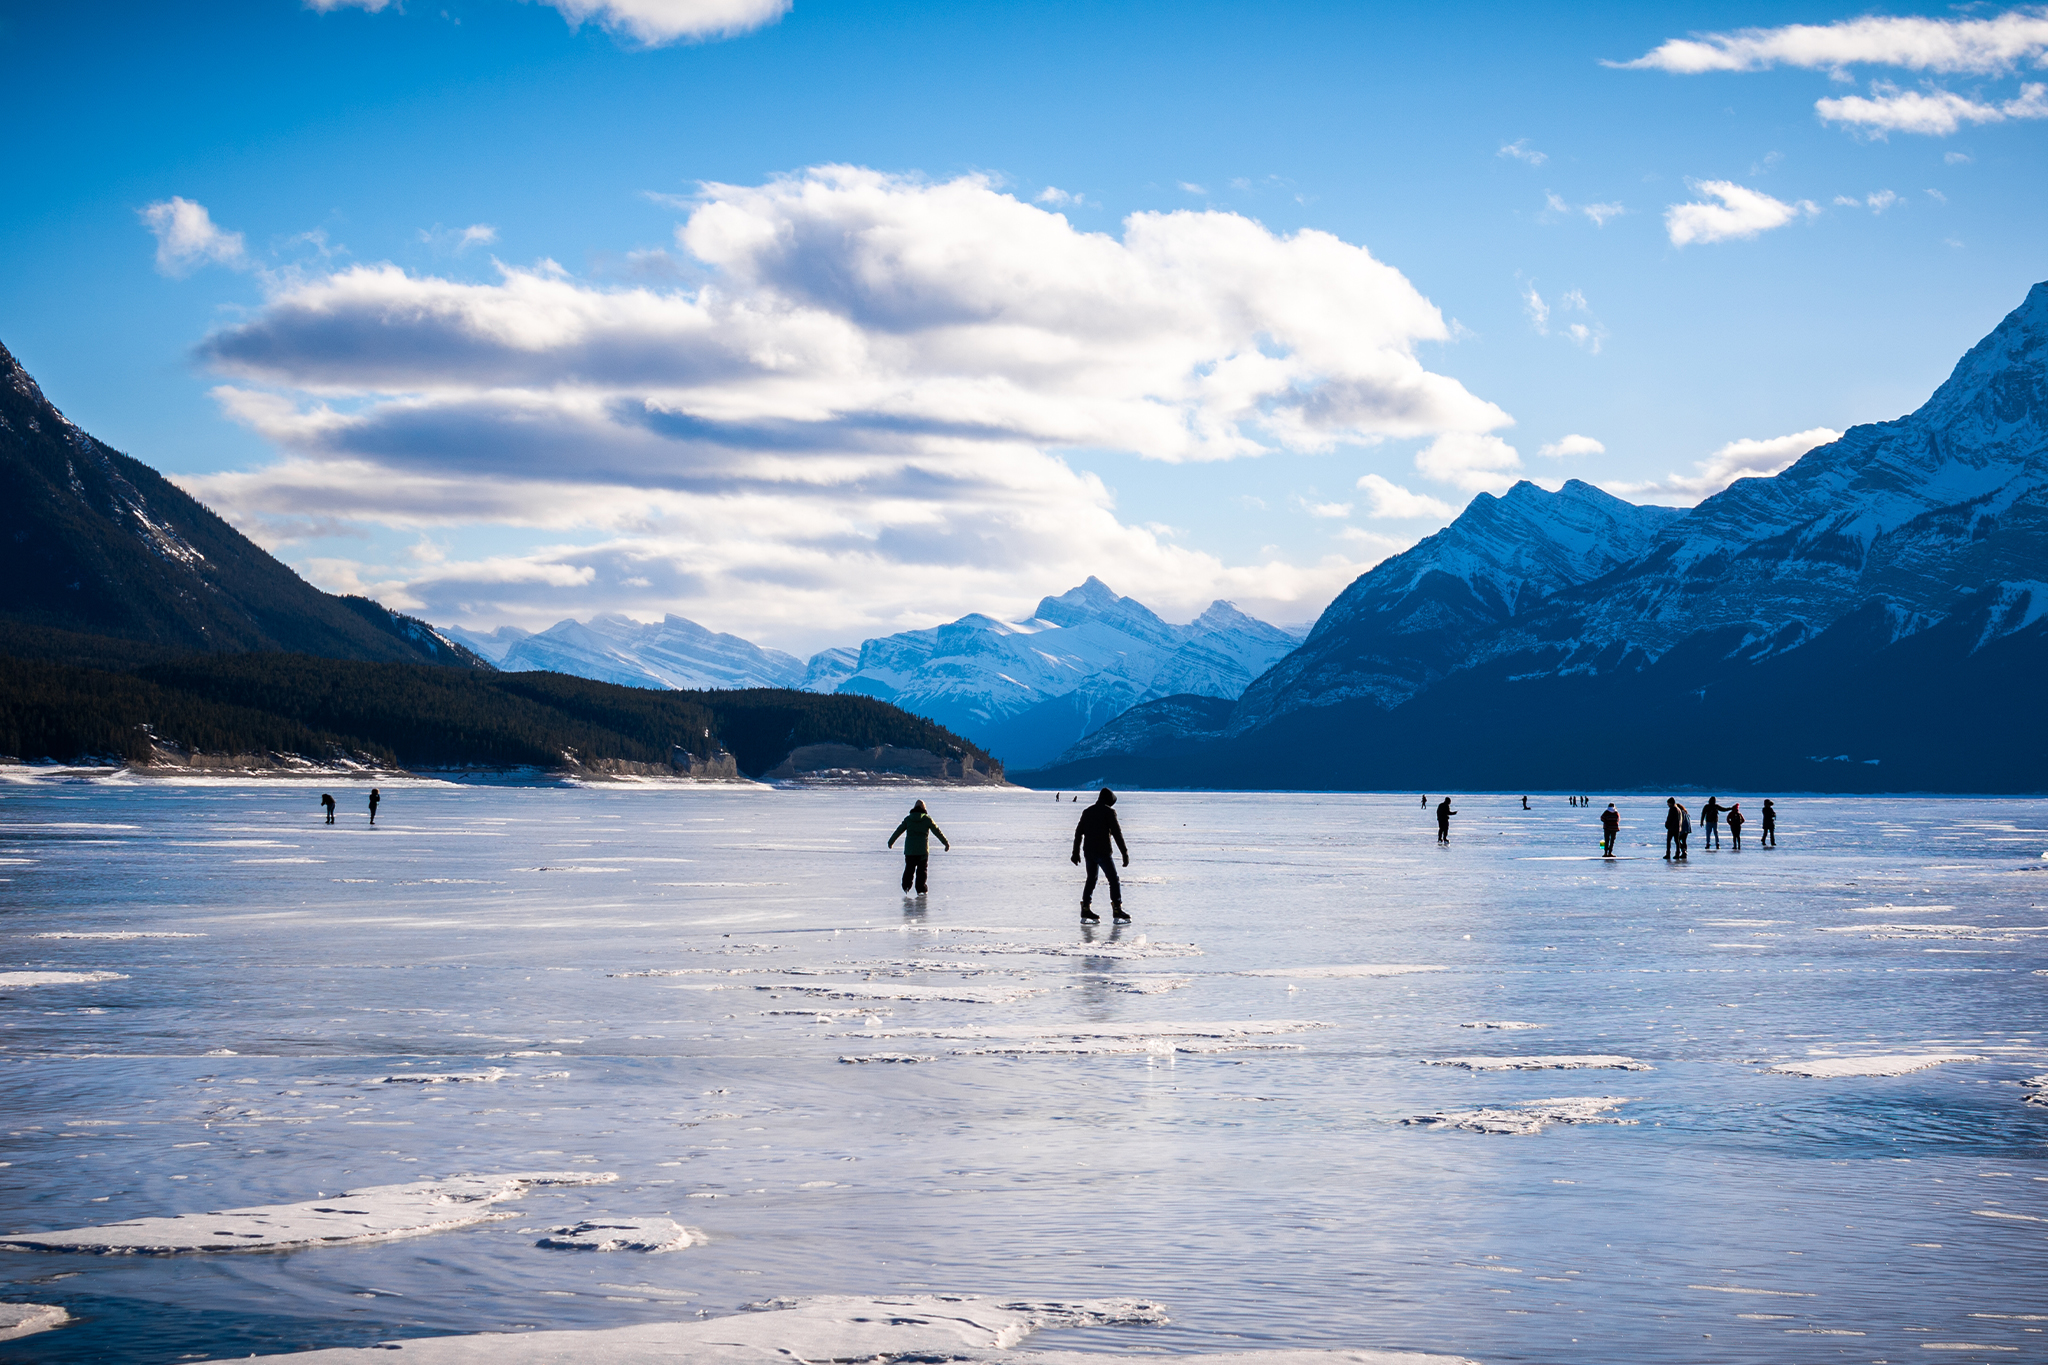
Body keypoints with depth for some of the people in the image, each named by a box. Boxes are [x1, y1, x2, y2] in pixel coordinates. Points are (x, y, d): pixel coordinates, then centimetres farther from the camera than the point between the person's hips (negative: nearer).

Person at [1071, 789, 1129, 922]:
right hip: (1103, 851, -6)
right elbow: (1117, 833, -10)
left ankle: (1085, 909, 11)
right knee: (1113, 879, -2)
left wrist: (1076, 852, 24)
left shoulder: (1087, 812, 14)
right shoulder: (1109, 812, -6)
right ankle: (1117, 909, -8)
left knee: (1091, 879, 15)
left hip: (1088, 851, 6)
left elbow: (1078, 832, 18)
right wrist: (1125, 853, -9)